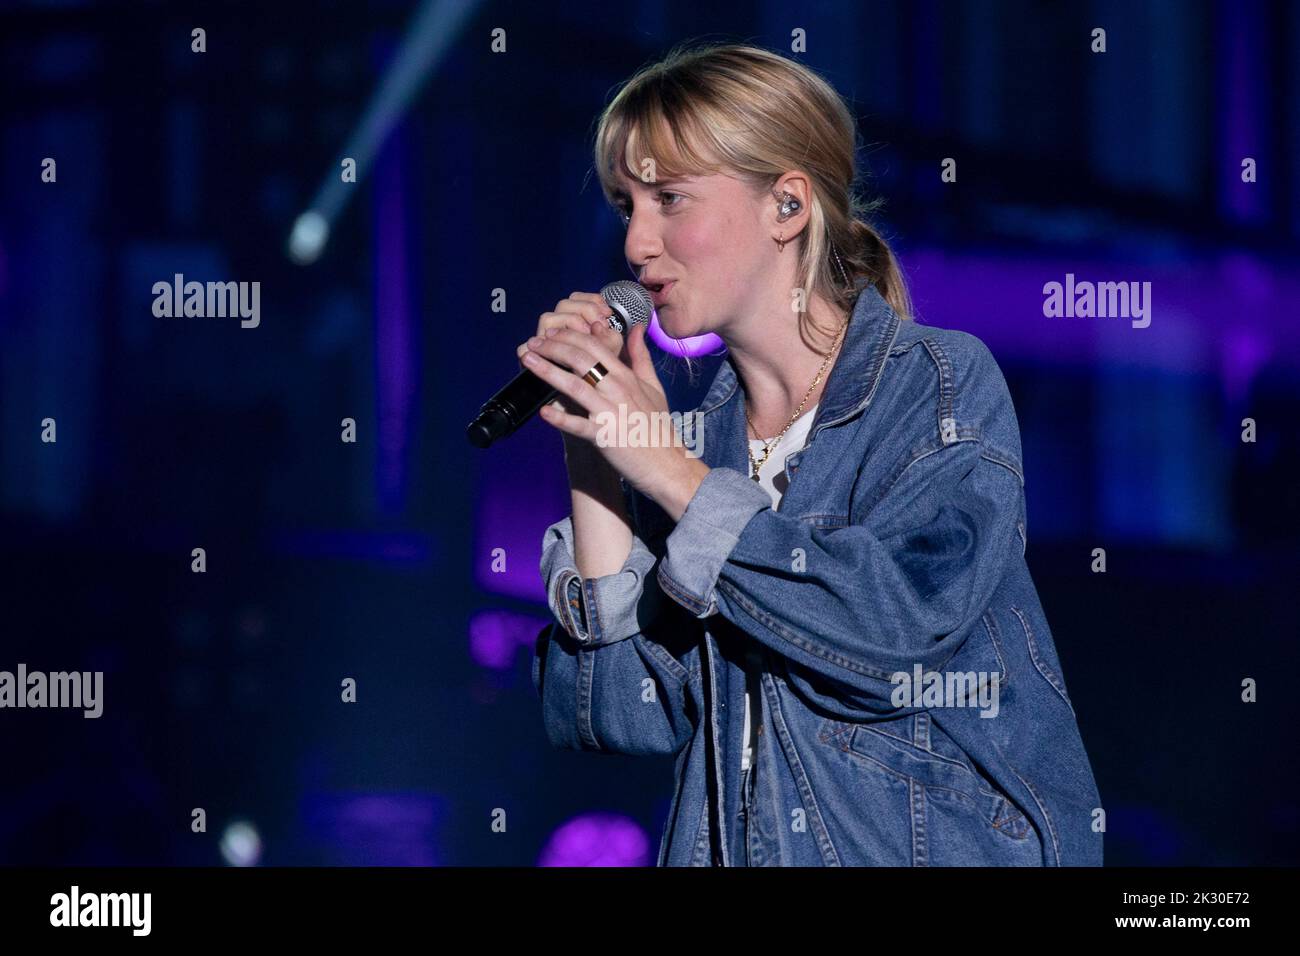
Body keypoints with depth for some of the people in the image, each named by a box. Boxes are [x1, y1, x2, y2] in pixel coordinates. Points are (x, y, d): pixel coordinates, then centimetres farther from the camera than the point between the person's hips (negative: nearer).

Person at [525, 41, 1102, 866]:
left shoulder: (944, 384, -1)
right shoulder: (690, 432, 10)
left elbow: (899, 635, -16)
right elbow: (623, 717, 1)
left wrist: (672, 474, -12)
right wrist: (594, 467, -3)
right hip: (736, 848, 3)